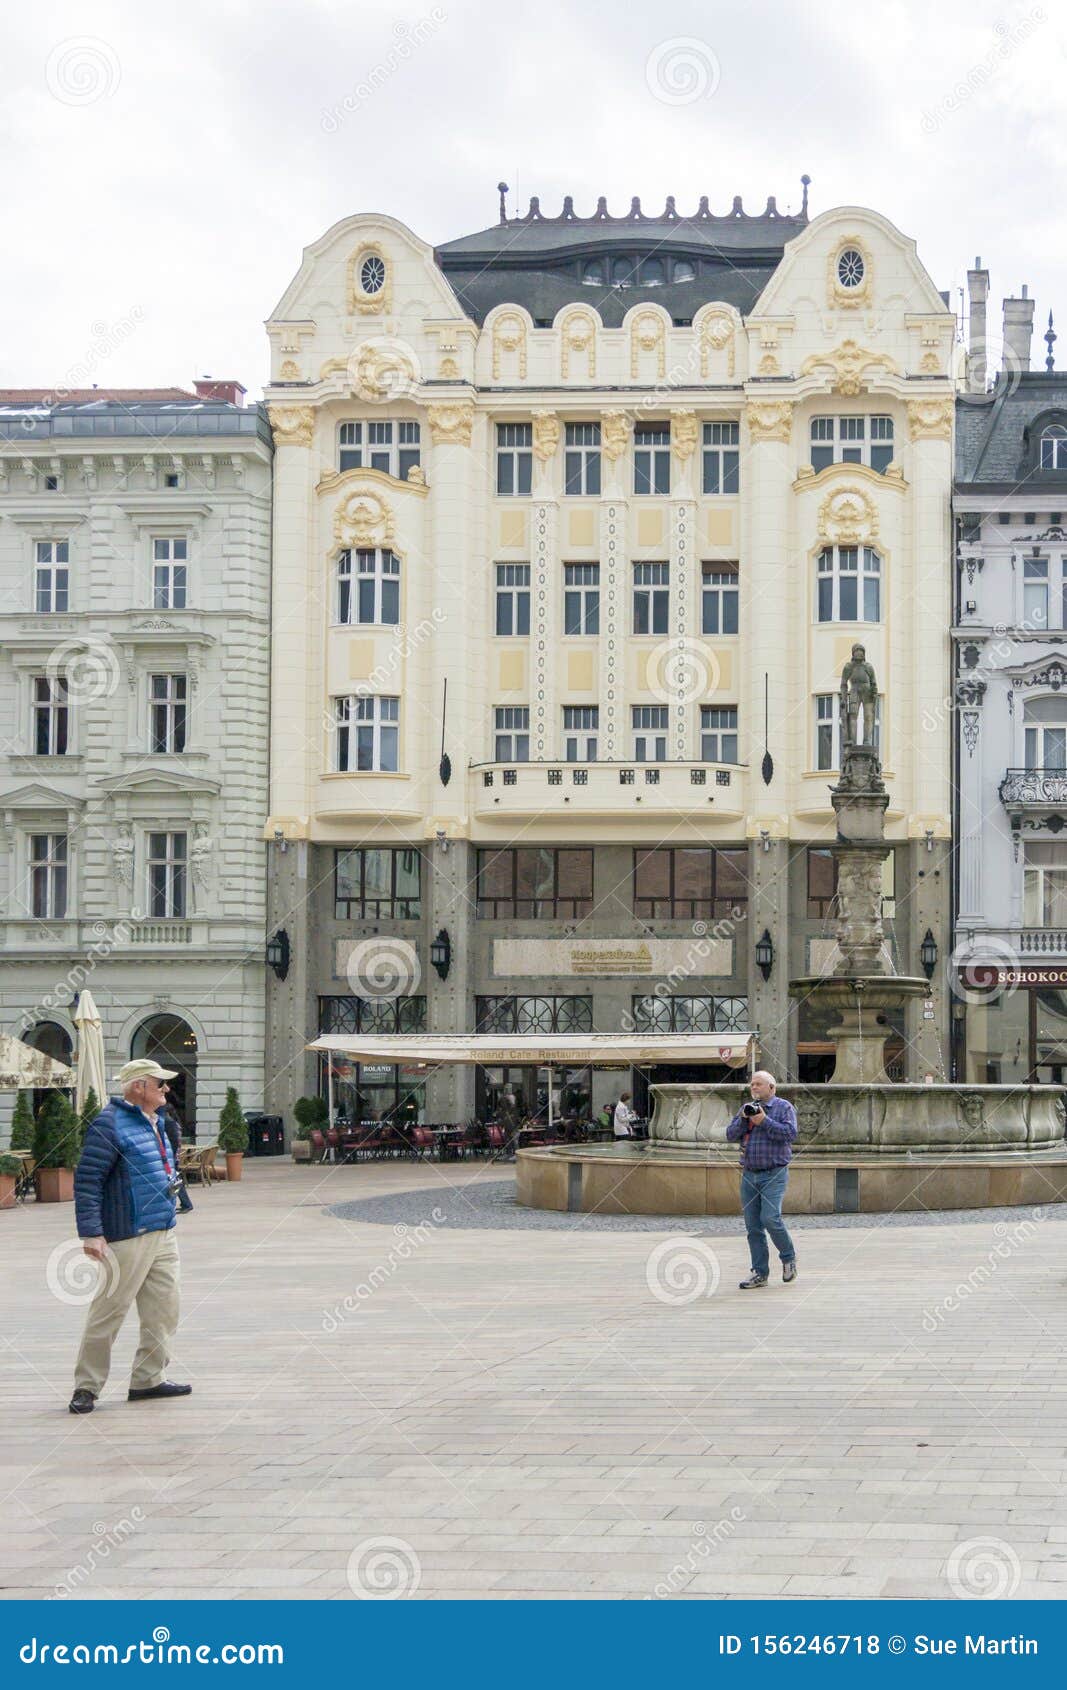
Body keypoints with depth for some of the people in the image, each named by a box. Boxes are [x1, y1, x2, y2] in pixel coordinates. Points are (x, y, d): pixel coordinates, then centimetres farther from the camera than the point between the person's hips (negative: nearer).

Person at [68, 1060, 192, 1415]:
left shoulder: (156, 1122, 15)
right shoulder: (109, 1124, -13)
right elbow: (87, 1179, -17)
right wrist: (91, 1233, -22)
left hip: (164, 1235, 9)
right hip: (128, 1236, -9)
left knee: (163, 1309, 10)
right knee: (109, 1311, -4)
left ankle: (148, 1378, 20)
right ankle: (86, 1386, 4)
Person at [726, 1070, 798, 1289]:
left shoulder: (784, 1107, 1)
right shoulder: (746, 1108, 16)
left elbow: (790, 1133, -14)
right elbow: (731, 1135, 8)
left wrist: (764, 1121, -15)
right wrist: (743, 1118, -8)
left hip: (774, 1174, -5)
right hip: (749, 1175, 5)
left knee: (770, 1218, -19)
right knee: (753, 1226, 3)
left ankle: (788, 1257, 5)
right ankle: (760, 1273, 7)